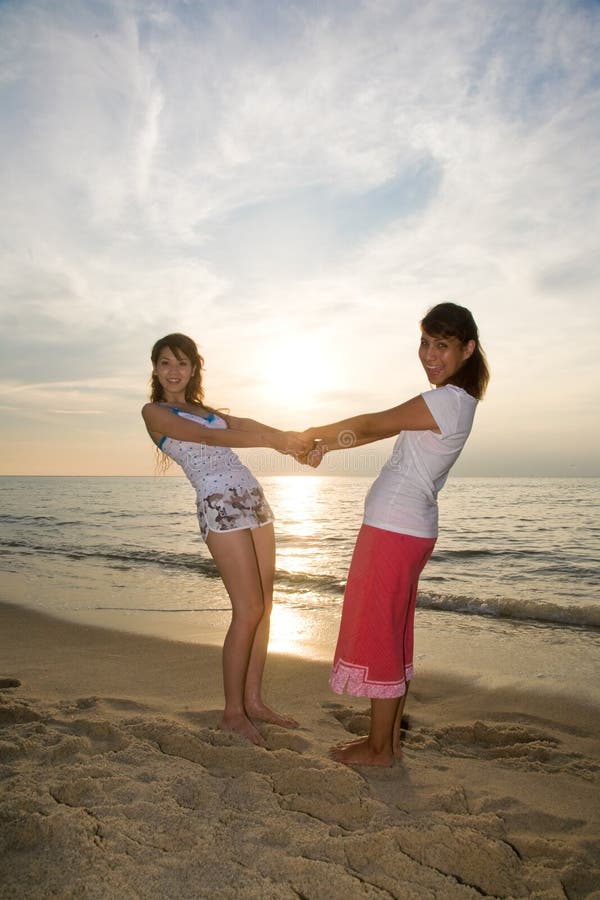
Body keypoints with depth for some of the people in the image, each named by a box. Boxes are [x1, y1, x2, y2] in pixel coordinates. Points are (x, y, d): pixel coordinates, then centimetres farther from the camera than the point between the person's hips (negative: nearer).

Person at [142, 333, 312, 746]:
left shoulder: (202, 408, 23)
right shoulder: (155, 412, 3)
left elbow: (244, 425, 6)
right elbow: (208, 437, -12)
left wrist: (290, 438, -13)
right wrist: (273, 440, -20)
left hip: (253, 498, 7)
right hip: (220, 504, -7)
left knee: (264, 606, 6)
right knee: (249, 609, -8)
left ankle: (253, 700, 18)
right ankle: (233, 712, 6)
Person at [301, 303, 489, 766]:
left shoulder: (446, 401, -18)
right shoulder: (457, 400, 13)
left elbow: (372, 424, -11)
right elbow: (384, 430, 17)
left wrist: (316, 432, 4)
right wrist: (328, 445, 13)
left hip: (393, 530, -10)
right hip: (411, 530, 10)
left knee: (377, 635, 2)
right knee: (393, 636, 17)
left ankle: (379, 749, 16)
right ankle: (390, 737, 29)